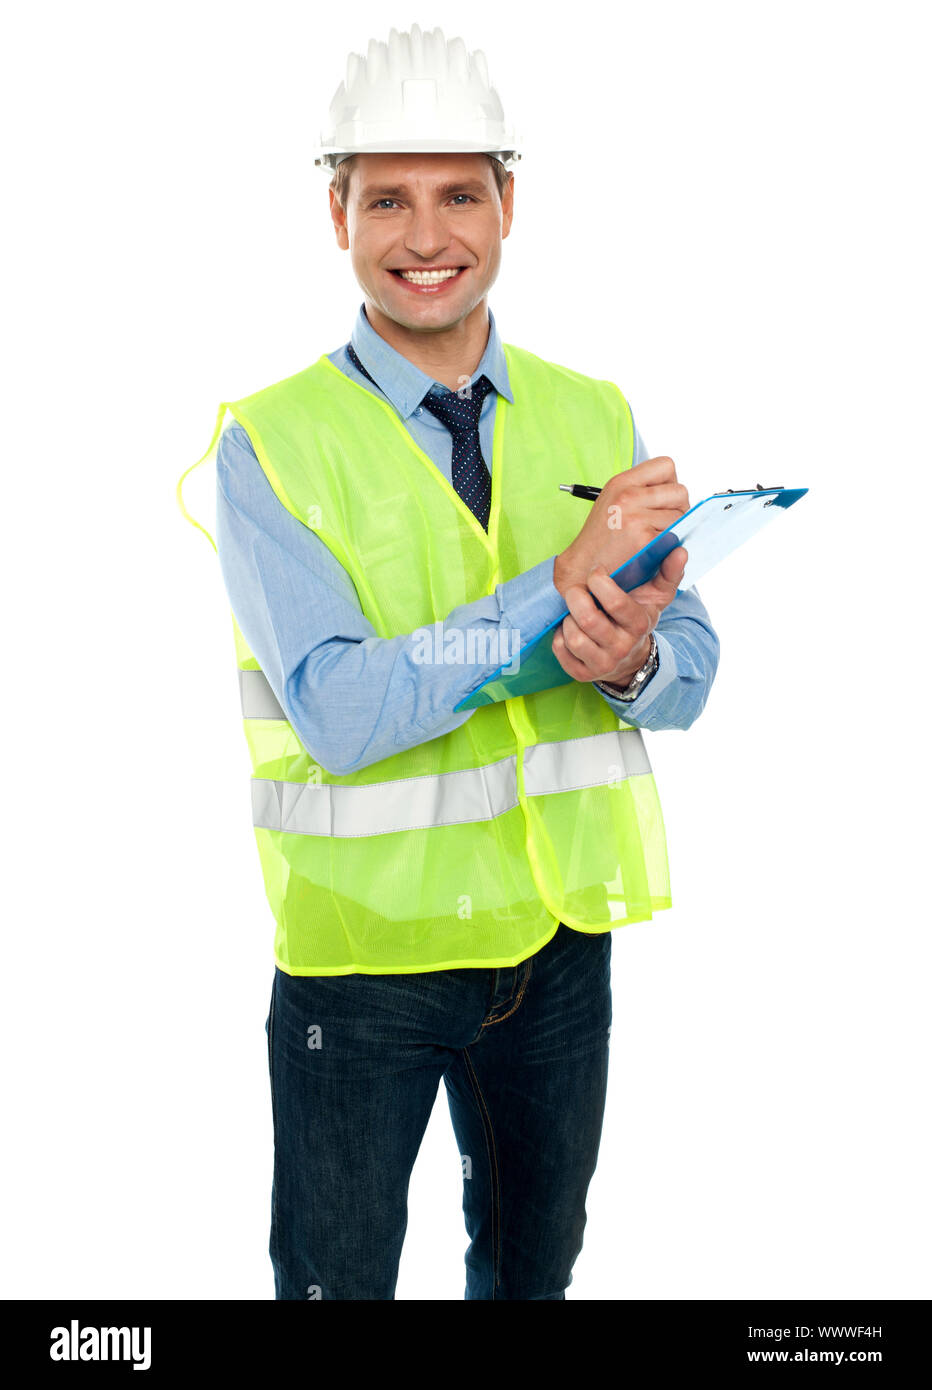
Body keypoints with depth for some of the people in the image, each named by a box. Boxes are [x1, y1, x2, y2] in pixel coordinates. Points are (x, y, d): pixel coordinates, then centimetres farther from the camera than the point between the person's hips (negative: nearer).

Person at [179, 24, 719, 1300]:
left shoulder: (595, 419, -1)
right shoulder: (273, 444, -13)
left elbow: (692, 670, 0)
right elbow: (339, 712, -22)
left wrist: (633, 660, -24)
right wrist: (560, 587, -29)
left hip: (559, 936, 4)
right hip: (362, 947, -3)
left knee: (536, 1264, 25)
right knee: (337, 1275, 17)